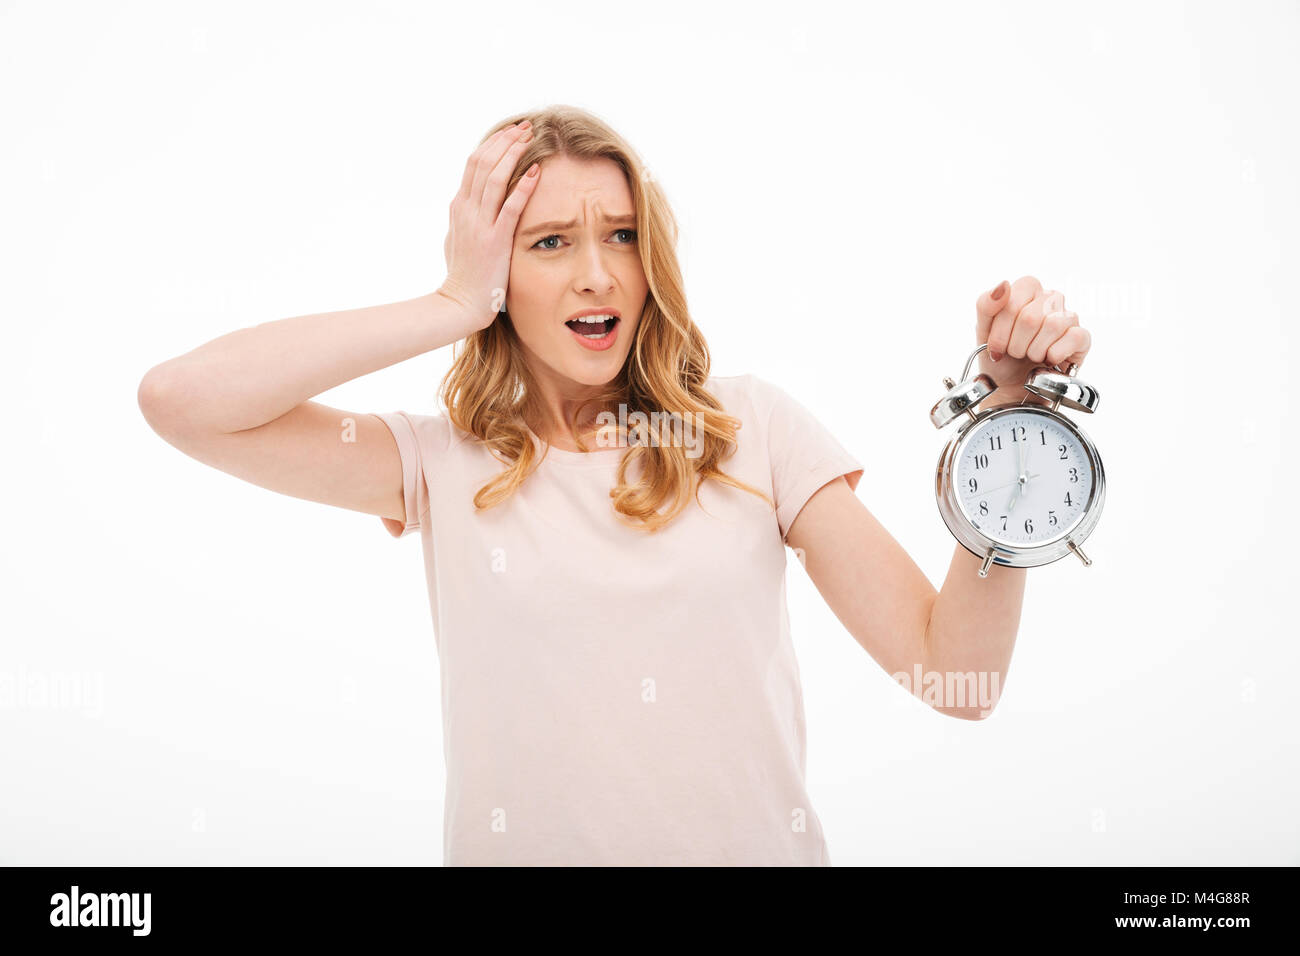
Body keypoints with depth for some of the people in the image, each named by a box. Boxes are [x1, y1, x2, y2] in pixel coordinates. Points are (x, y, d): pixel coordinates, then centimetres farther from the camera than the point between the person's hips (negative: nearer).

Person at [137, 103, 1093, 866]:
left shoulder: (754, 425, 2)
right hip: (528, 845, 0)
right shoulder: (445, 461, 1)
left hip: (760, 843, 1)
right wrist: (456, 305, -7)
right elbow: (179, 398, -12)